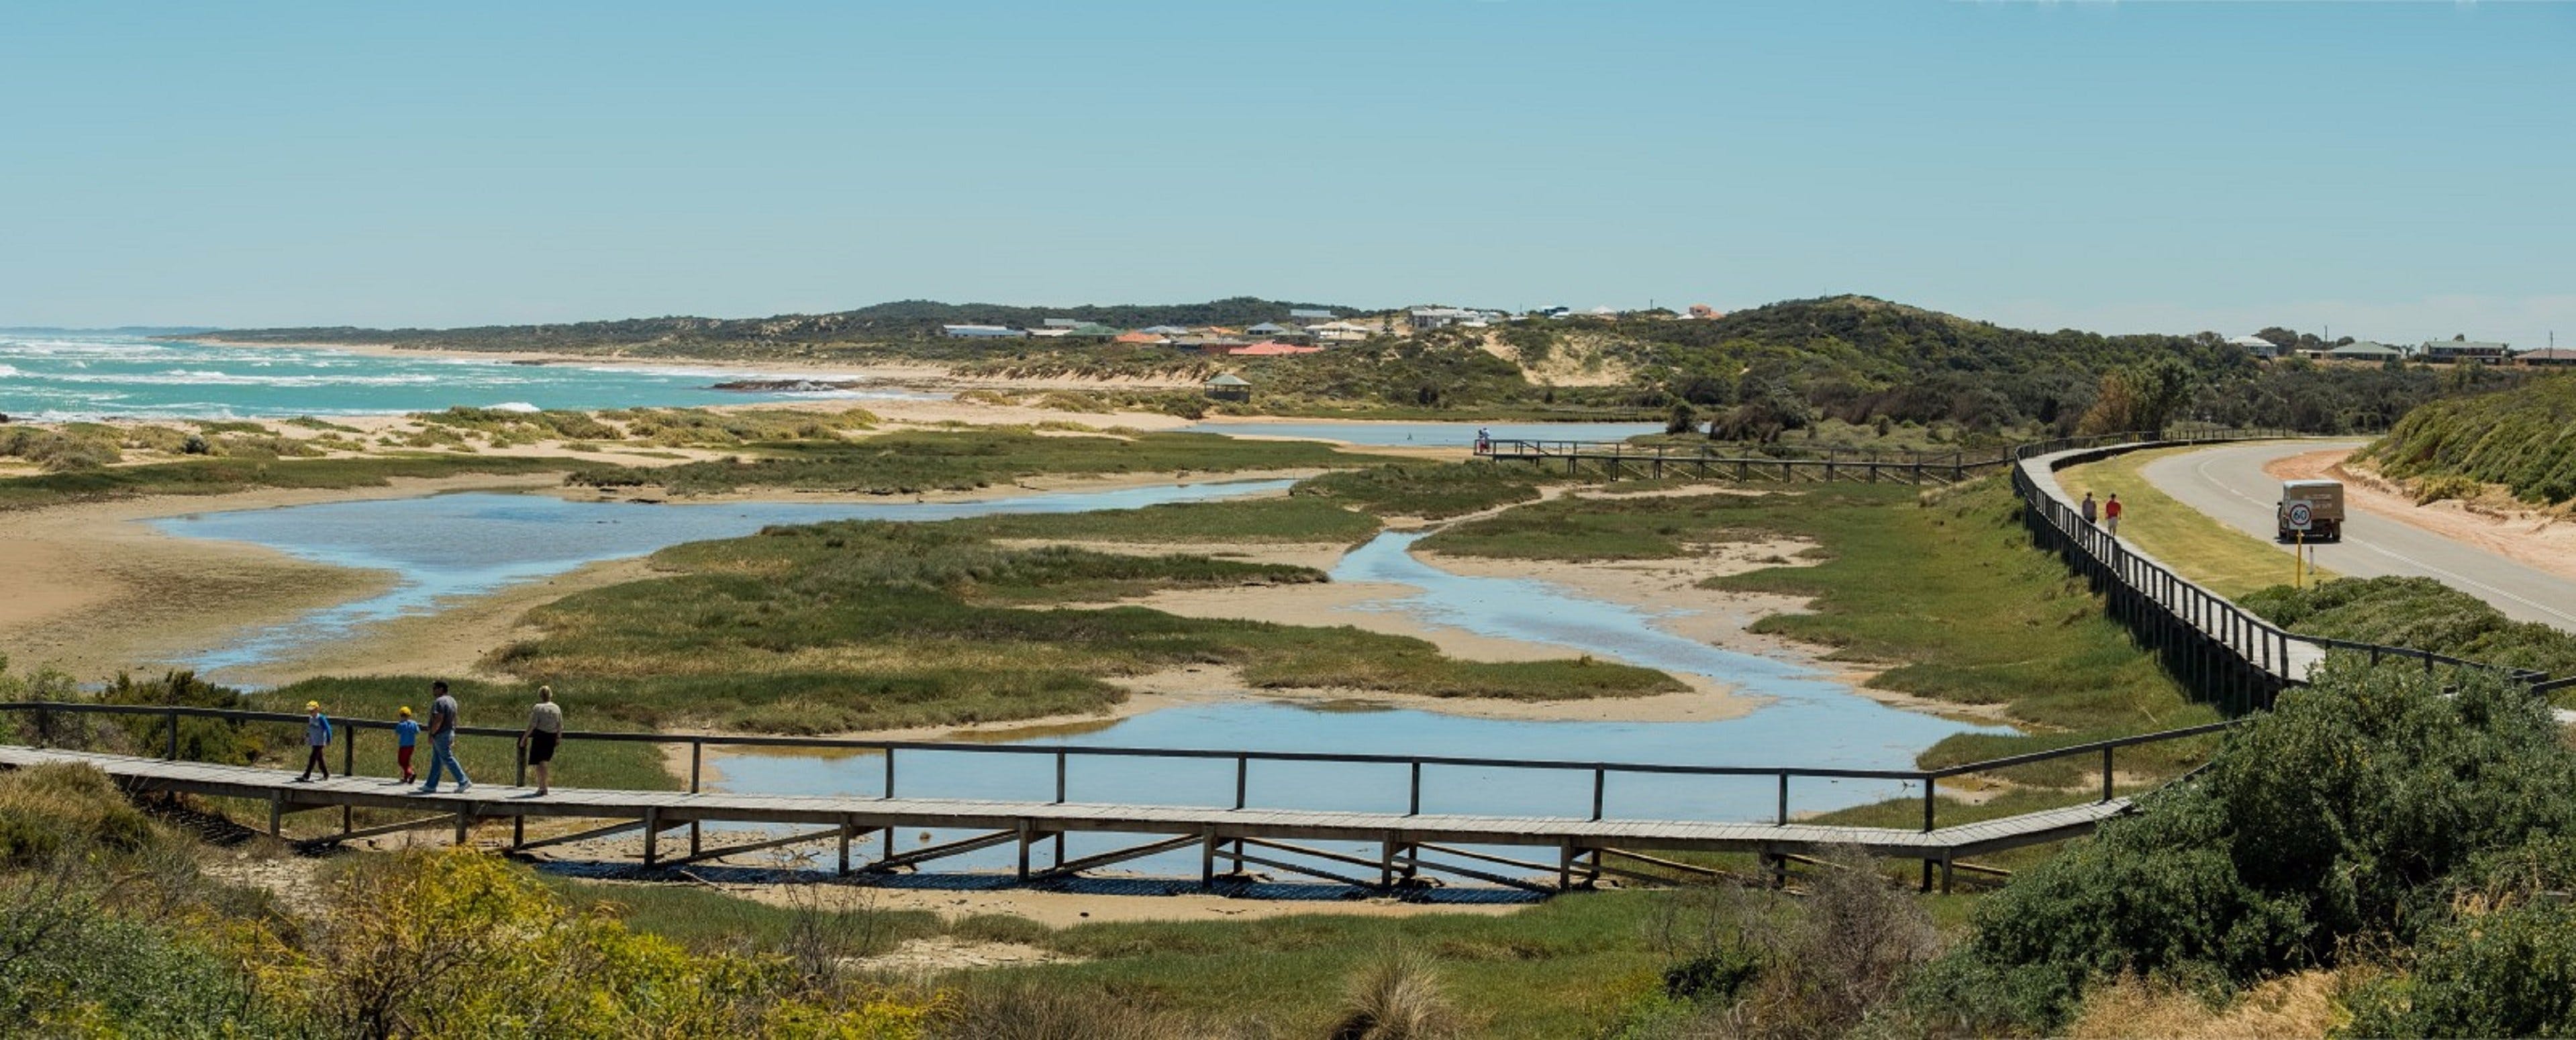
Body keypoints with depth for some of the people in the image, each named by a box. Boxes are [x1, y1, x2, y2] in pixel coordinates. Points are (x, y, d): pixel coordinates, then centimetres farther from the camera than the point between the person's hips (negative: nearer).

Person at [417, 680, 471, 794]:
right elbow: (454, 720, 17)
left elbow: (439, 720, -26)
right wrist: (453, 738, 20)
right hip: (450, 733, 10)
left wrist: (432, 734, -19)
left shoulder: (439, 702, -17)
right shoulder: (452, 700, 14)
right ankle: (431, 786, 16)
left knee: (448, 760, -7)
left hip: (441, 735, -10)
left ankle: (464, 782, -8)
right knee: (436, 762, 13)